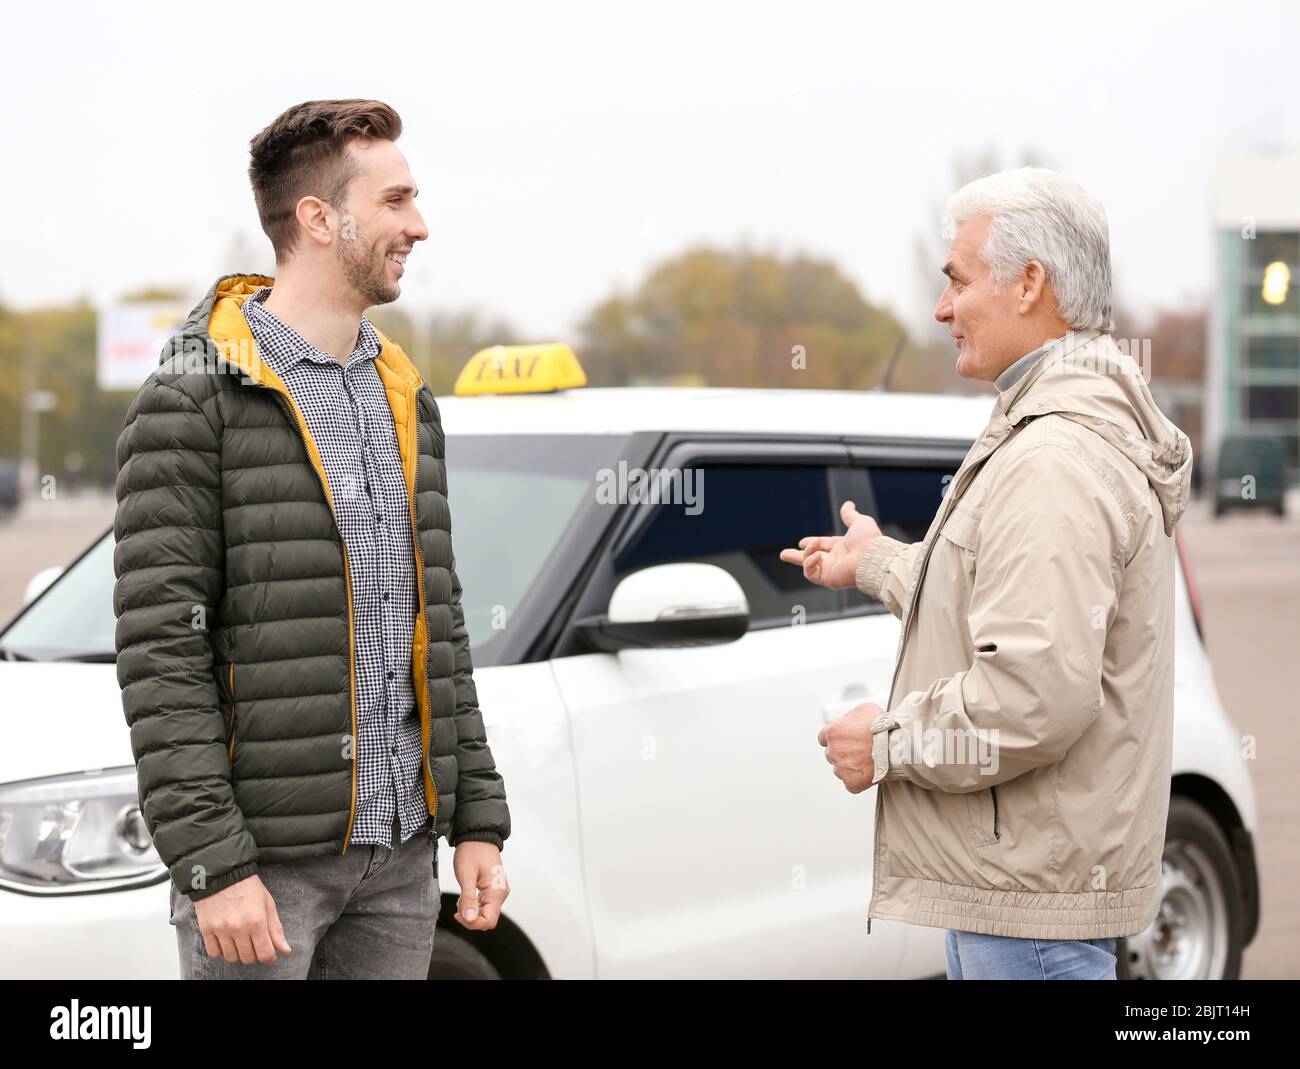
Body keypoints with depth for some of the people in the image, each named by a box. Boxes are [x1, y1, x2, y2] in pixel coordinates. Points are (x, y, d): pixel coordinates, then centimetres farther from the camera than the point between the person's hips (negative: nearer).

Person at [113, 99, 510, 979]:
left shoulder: (405, 398, 13)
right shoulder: (196, 399, -9)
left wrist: (479, 821, 11)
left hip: (402, 853, 7)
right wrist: (210, 864, -19)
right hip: (266, 857, -6)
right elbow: (159, 648, -14)